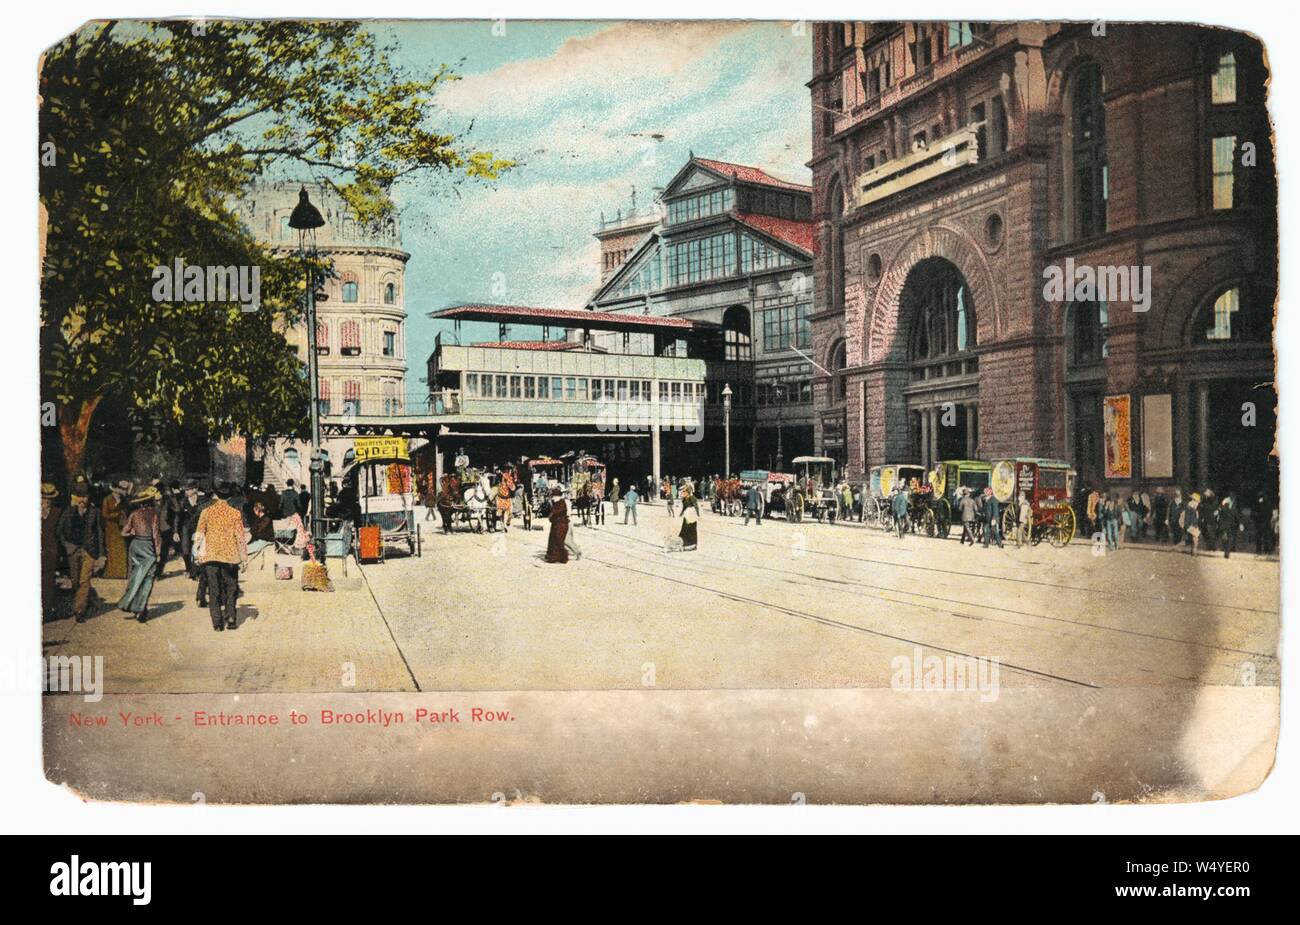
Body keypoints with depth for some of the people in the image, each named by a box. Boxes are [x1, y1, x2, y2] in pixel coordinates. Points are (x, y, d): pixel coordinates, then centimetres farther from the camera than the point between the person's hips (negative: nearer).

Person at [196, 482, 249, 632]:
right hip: (230, 557, -1)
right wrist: (244, 558, 2)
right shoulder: (235, 513, -5)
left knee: (214, 590, 7)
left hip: (210, 556, 1)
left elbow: (199, 534, 1)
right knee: (231, 588, 13)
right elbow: (241, 538, -5)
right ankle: (230, 616, 0)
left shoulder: (206, 511, -1)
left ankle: (217, 622, 4)